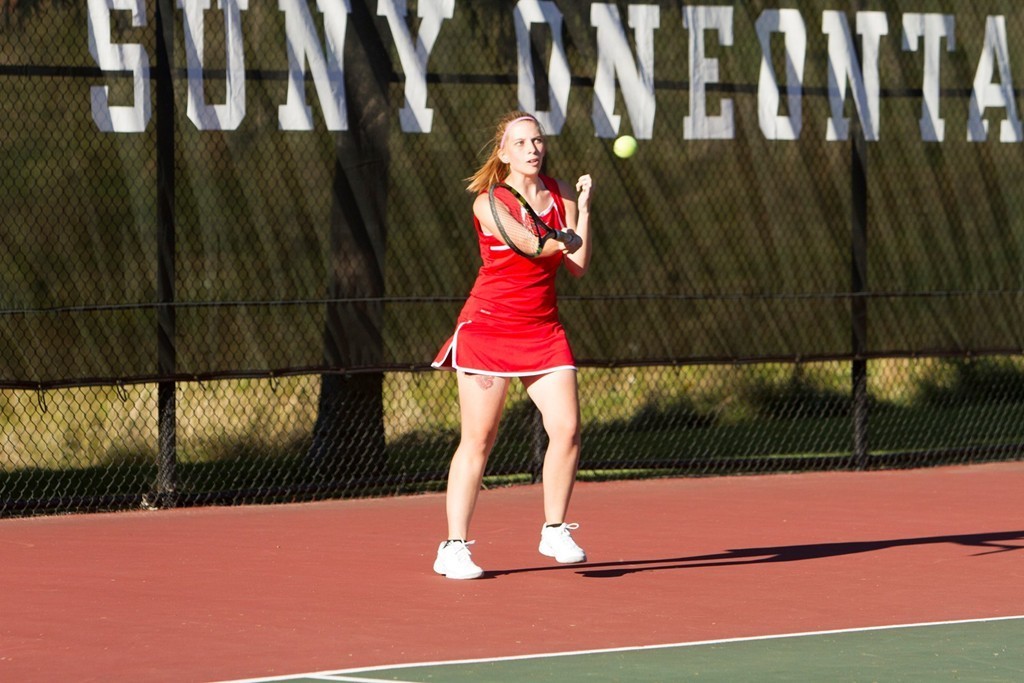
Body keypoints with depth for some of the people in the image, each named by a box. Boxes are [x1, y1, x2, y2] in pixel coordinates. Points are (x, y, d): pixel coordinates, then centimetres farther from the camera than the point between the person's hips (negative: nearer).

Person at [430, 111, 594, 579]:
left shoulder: (561, 194, 6)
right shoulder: (489, 203, -9)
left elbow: (577, 266, 0)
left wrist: (583, 209, -5)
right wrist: (564, 238, -11)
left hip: (542, 330, 4)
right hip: (488, 328, -4)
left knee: (566, 427, -8)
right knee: (478, 439, -5)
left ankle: (555, 532, 8)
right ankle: (453, 548, 0)